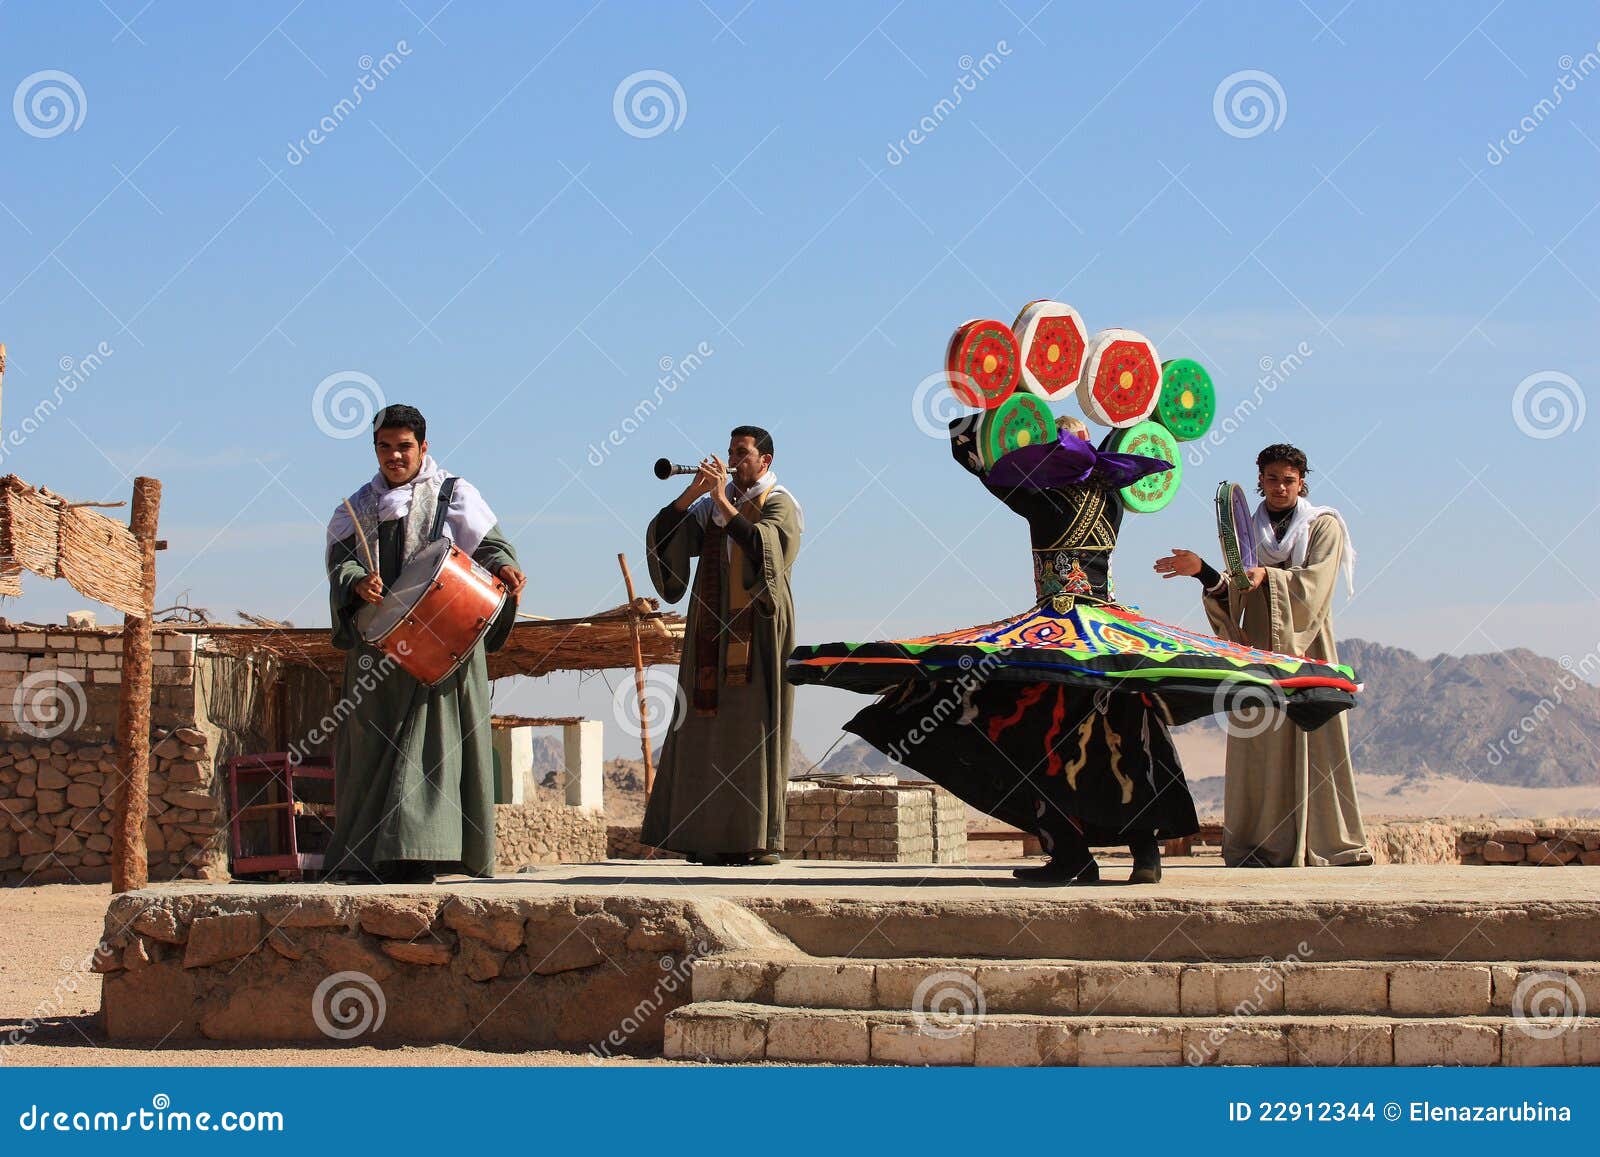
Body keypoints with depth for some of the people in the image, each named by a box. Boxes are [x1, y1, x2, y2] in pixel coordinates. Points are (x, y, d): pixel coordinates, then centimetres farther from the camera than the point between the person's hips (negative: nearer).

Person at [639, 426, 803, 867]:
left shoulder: (780, 504, -1)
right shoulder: (711, 505, 15)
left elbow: (762, 547, -20)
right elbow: (662, 535, 4)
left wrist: (722, 501, -19)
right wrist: (691, 494, -9)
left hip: (757, 631, -6)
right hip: (713, 632, 6)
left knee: (753, 729, -8)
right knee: (709, 729, 2)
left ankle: (762, 838, -6)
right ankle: (714, 837, 3)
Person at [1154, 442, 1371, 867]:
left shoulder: (1325, 527, 6)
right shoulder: (1247, 531, 15)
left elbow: (1313, 582, -10)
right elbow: (1231, 598, 8)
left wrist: (1268, 575, -23)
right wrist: (1202, 570, -7)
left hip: (1306, 649, -3)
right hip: (1258, 650, 3)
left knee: (1315, 746, -8)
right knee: (1261, 749, -3)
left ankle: (1324, 843, -5)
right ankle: (1265, 845, -3)